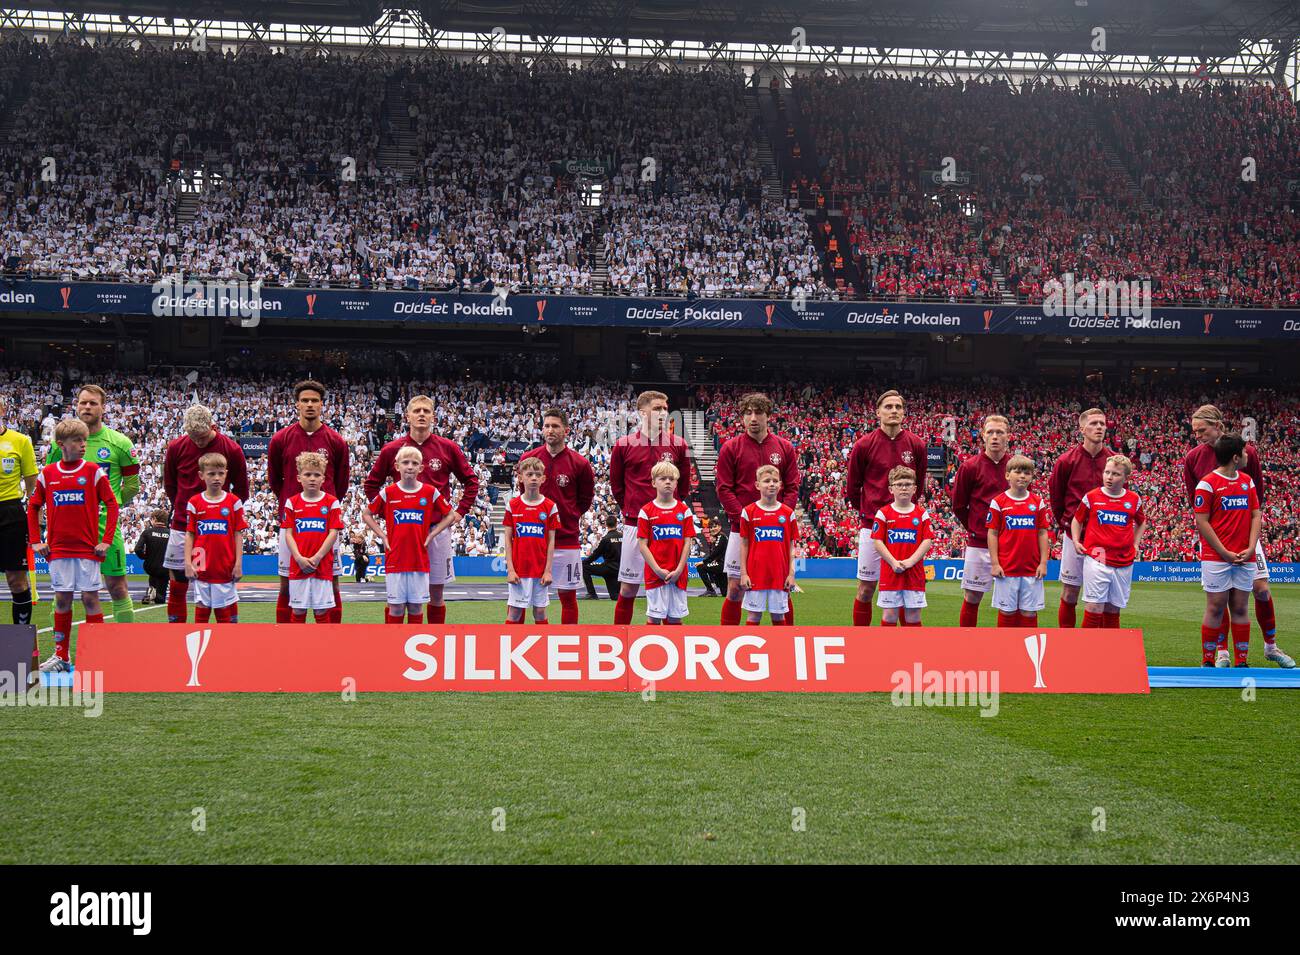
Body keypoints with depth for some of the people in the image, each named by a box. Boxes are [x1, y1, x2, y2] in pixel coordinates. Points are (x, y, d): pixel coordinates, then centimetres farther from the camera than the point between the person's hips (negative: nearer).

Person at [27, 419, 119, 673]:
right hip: (58, 549, 2)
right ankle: (61, 656, 13)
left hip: (88, 548, -2)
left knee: (90, 598, -1)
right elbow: (32, 507, 13)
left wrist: (106, 540, -7)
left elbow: (112, 505, -1)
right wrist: (35, 541, 6)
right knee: (62, 600, 6)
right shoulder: (47, 474, 5)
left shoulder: (93, 471, -2)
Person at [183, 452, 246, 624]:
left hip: (225, 567, -1)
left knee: (225, 608, 5)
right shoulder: (194, 503, 2)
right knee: (202, 607, 7)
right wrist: (188, 562, -4)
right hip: (202, 568, 1)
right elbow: (189, 534, 3)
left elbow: (238, 535, 1)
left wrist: (238, 564, -3)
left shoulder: (234, 502, 0)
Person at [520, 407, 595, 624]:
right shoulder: (528, 458, 2)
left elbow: (586, 499, 12)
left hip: (566, 539, -1)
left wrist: (570, 517, 6)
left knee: (567, 594, 5)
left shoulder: (579, 463, -3)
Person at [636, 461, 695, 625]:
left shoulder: (684, 511, 6)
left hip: (678, 574, 2)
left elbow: (687, 543, 3)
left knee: (675, 618, 7)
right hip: (655, 573, -2)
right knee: (654, 617, -1)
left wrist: (678, 570, -7)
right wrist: (658, 570, -11)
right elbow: (642, 545, -3)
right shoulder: (646, 511, 0)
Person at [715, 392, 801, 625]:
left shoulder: (784, 447, 7)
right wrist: (744, 518, -12)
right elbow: (724, 489, -2)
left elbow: (792, 487, 6)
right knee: (735, 587, 0)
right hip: (741, 529, -1)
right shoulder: (730, 448, 2)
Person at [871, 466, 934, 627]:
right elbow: (877, 541, -3)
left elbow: (928, 541, 0)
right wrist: (894, 562, -13)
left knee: (913, 616, 5)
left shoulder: (922, 514, 6)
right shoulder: (883, 513, 1)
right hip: (889, 572, -1)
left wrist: (910, 561, -12)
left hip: (915, 573, 1)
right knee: (889, 615, 1)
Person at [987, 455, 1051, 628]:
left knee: (1030, 612, 6)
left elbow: (1043, 534, 7)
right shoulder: (998, 502, -2)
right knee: (1007, 611, 4)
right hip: (1006, 568, -2)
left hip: (1032, 569, 2)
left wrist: (1043, 563, 1)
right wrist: (994, 563, -6)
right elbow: (992, 534, -1)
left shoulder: (1038, 502, 5)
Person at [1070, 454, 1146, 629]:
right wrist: (1076, 541, 1)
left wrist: (1135, 544, 15)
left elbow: (1141, 522, 25)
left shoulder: (1134, 500, 7)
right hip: (1096, 560, -3)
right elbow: (1077, 520, 13)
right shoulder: (1091, 497, 0)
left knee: (1113, 609, 9)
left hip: (1124, 563, 3)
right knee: (1094, 607, -9)